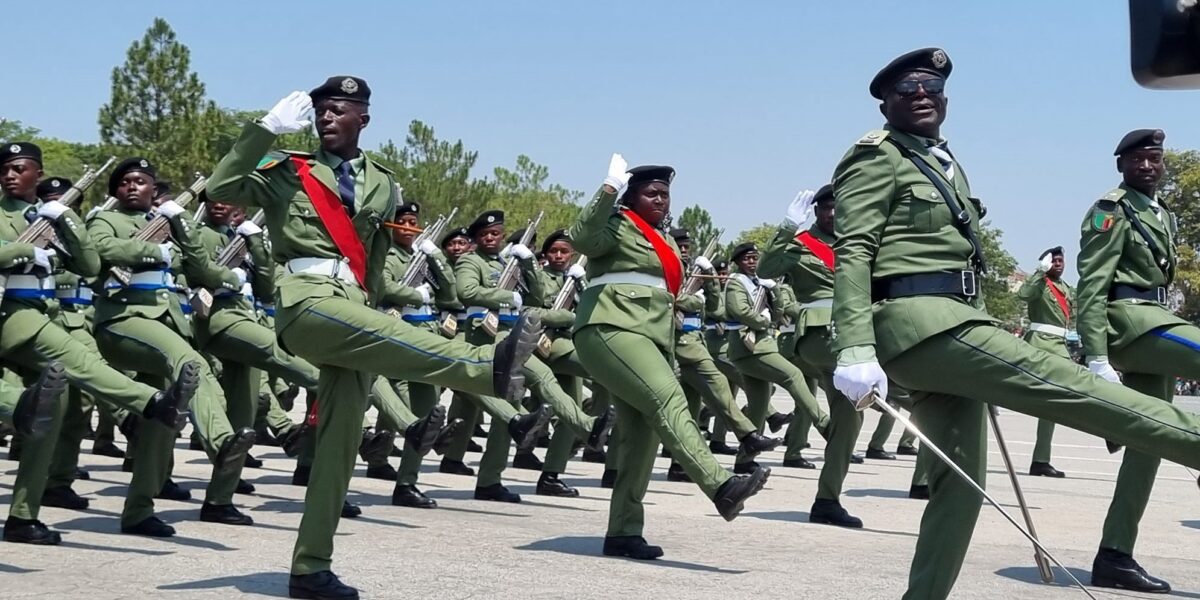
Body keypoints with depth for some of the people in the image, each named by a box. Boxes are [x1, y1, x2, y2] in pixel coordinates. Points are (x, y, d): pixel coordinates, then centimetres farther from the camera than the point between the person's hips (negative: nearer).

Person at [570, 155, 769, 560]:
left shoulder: (665, 241, 27)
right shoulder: (619, 225, 2)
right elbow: (581, 238, -20)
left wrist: (670, 356, 29)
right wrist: (609, 189, -23)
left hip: (650, 339, 9)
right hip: (611, 330, -9)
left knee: (642, 435, 3)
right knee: (667, 399, -26)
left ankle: (623, 532, 5)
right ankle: (720, 486, -40)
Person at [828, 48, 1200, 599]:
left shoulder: (945, 167, 26)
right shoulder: (877, 158, -1)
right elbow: (853, 253, -12)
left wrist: (981, 342, 28)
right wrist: (856, 351, -24)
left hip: (948, 325, 10)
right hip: (914, 319, -10)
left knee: (961, 480, 5)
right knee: (1059, 384, -15)